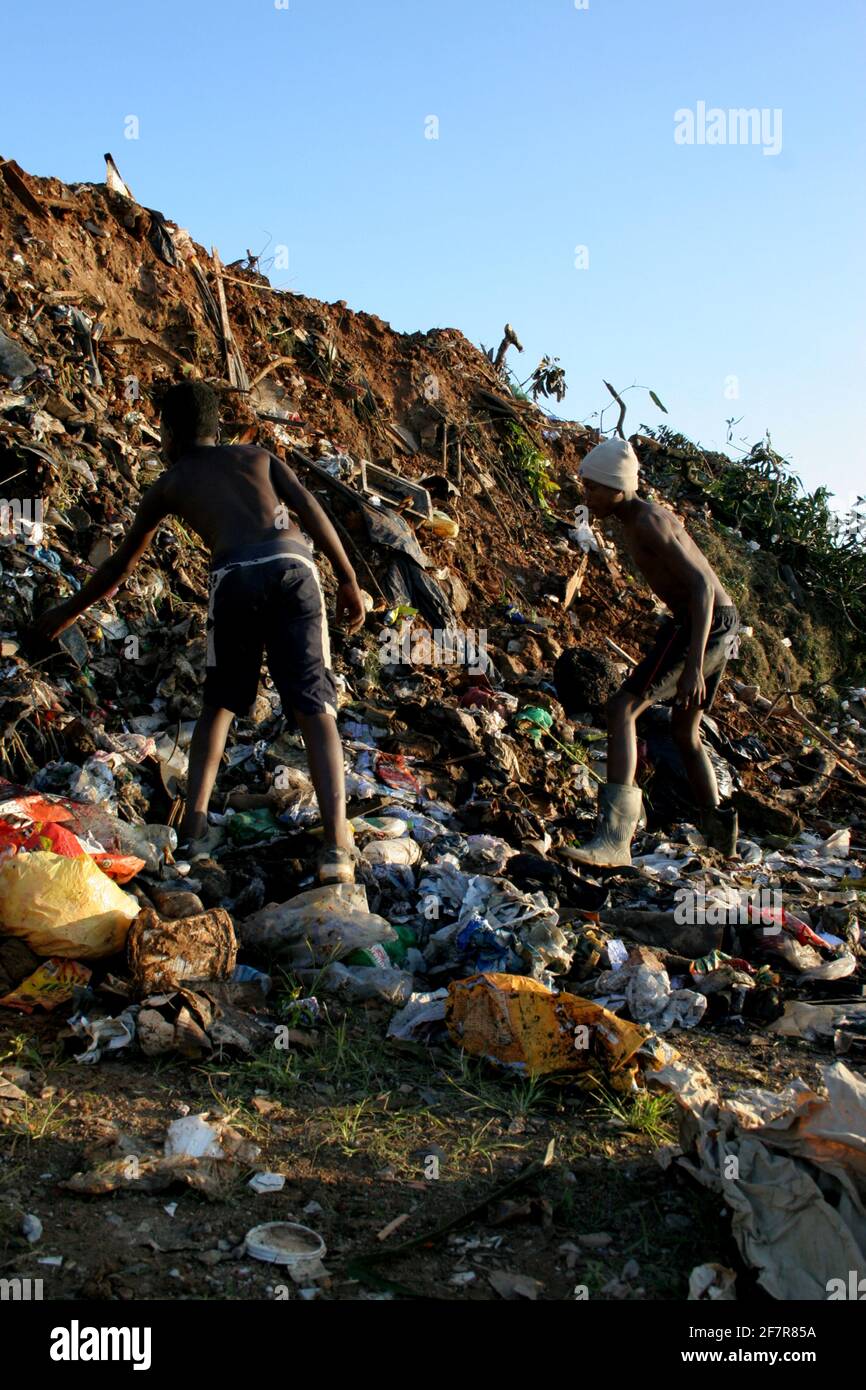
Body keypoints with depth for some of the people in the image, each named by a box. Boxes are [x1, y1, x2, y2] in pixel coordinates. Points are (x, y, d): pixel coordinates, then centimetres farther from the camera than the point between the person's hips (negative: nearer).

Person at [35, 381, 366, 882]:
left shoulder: (171, 483, 26)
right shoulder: (257, 456, 29)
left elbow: (121, 564, 34)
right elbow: (312, 510, 10)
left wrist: (70, 610, 49)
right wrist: (348, 581, 9)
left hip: (235, 576, 0)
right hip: (293, 566, 1)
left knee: (219, 704, 20)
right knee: (316, 709, -2)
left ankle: (195, 821, 7)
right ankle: (337, 845, -15)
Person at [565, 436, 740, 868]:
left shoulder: (648, 522, -17)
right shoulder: (635, 520, 15)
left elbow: (702, 586, -24)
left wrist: (693, 665, -31)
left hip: (703, 626, -11)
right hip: (718, 626, 11)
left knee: (621, 708, -19)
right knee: (684, 729, 24)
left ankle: (614, 837, -29)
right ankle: (720, 835, 32)